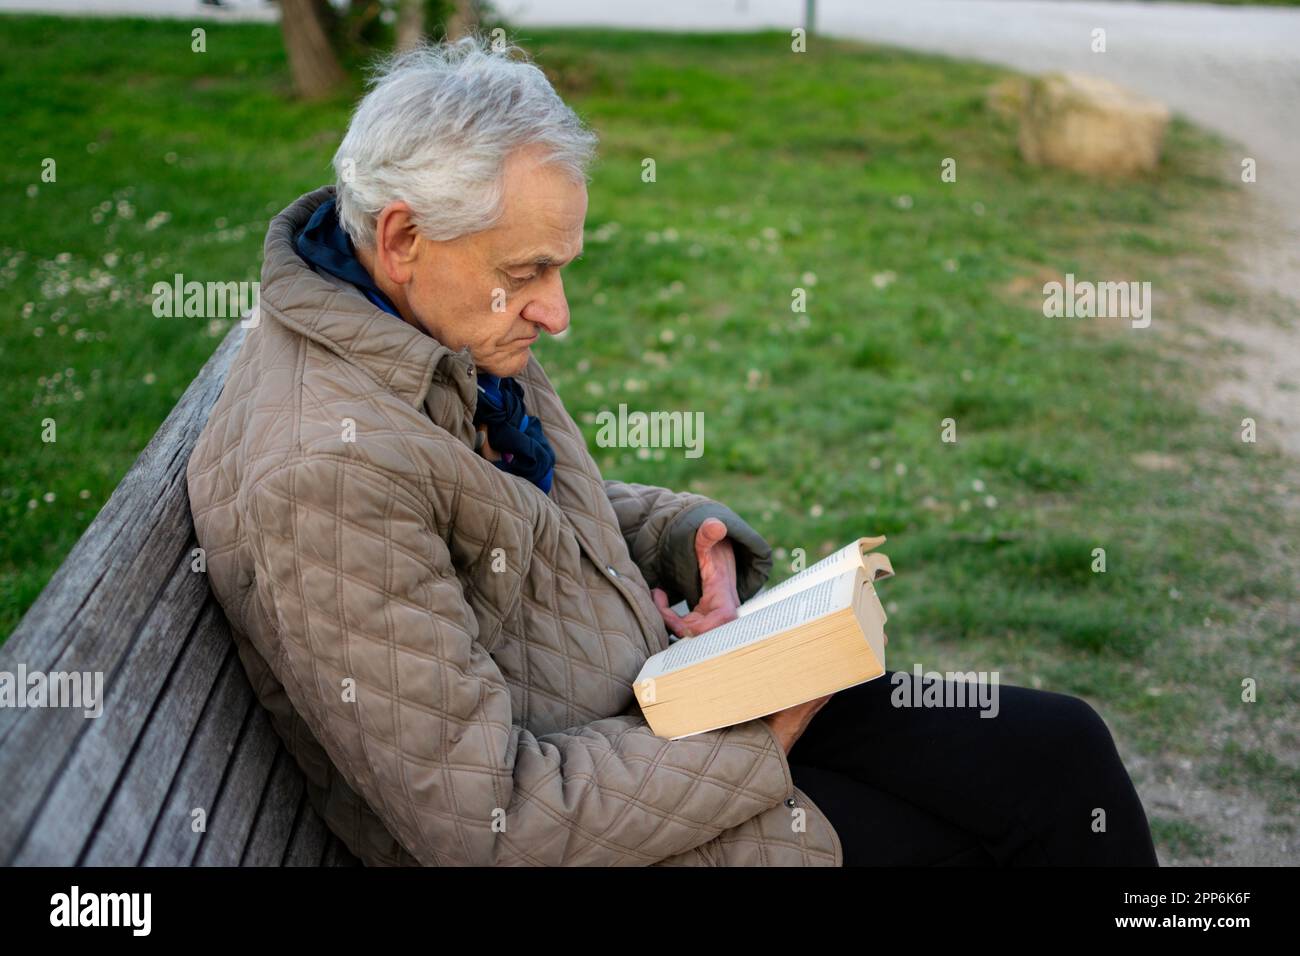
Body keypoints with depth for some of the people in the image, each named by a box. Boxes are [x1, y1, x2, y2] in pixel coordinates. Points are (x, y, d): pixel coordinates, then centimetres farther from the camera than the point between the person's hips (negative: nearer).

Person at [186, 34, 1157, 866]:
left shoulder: (452, 332, 0)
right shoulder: (324, 468, -29)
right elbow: (483, 817, -27)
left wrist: (693, 534, -1)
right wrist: (759, 735, -19)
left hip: (658, 705, 8)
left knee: (1057, 748, 3)